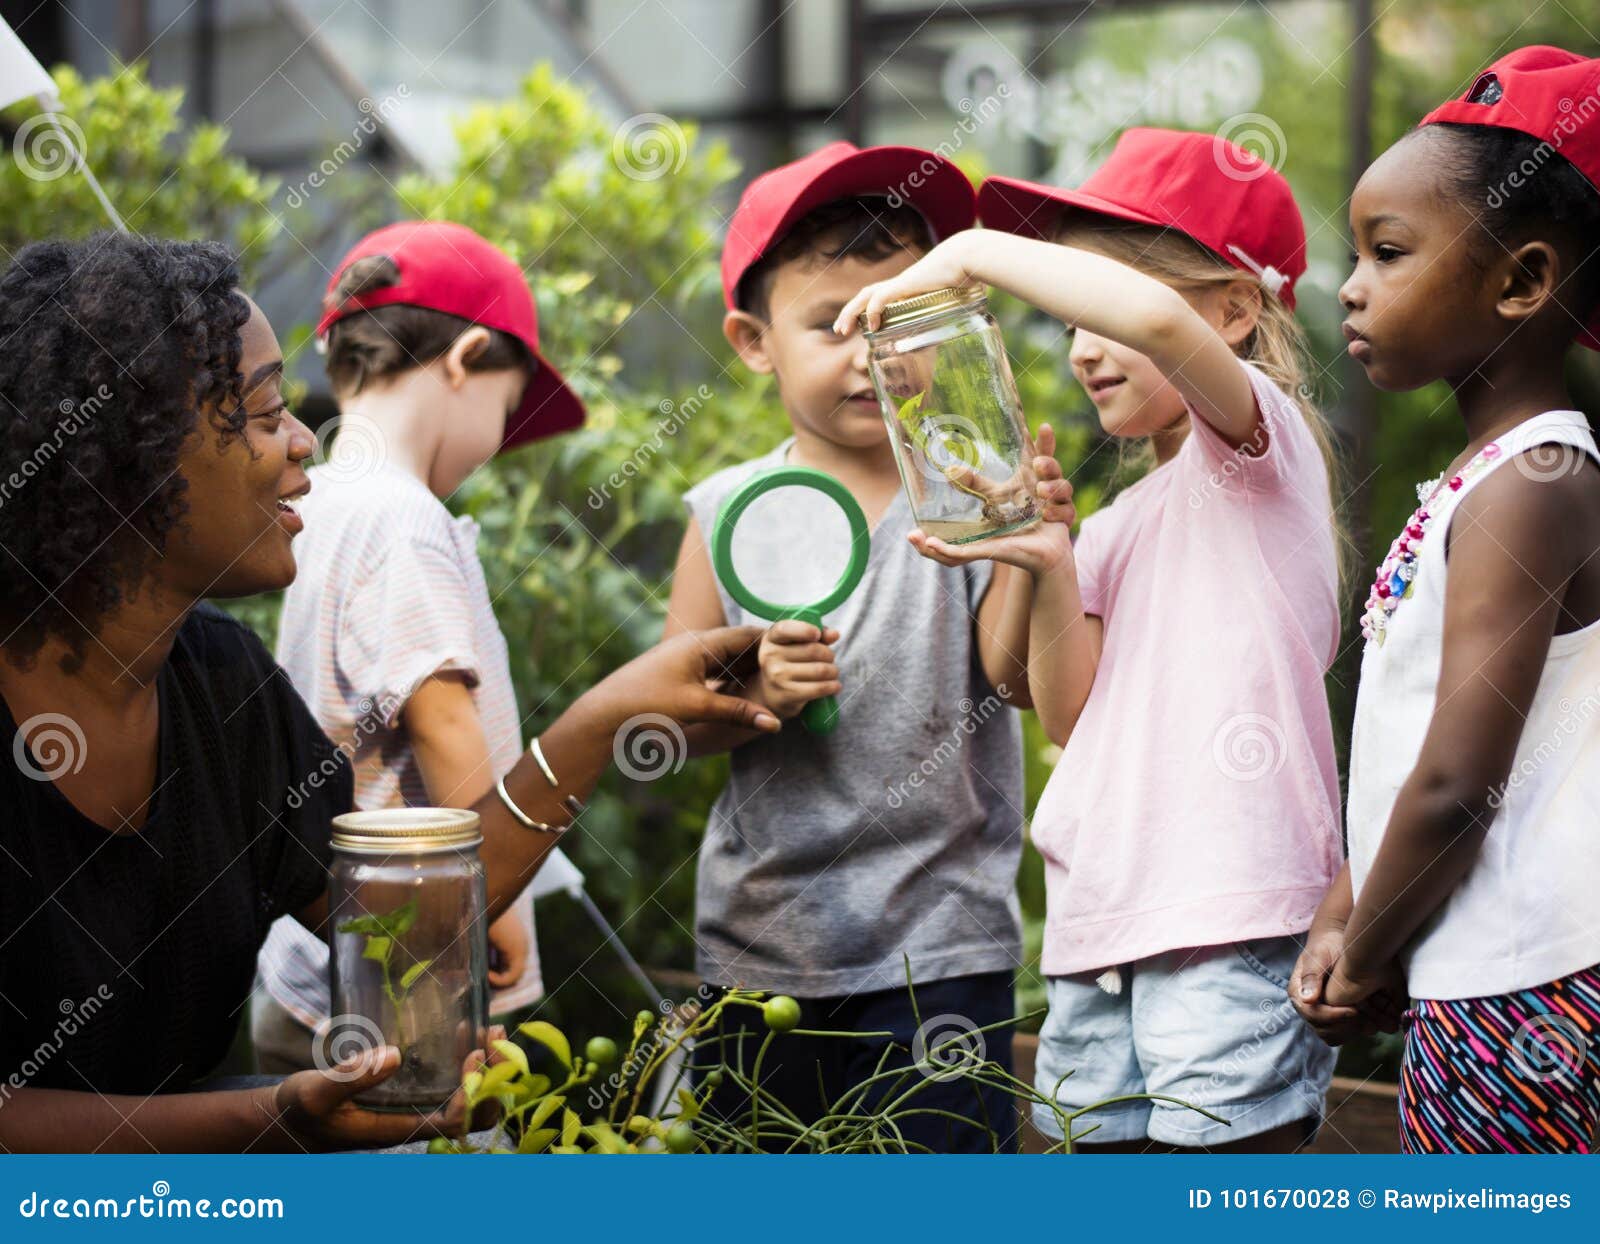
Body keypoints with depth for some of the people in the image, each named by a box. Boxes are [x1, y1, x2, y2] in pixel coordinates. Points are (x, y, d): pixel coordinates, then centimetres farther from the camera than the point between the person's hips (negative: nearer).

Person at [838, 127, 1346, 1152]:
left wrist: (973, 251, -14)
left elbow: (1158, 318, -24)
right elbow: (1072, 715, 10)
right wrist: (1051, 572, -5)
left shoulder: (1259, 443, -2)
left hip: (1231, 912, -8)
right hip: (1102, 924, 8)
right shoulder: (1117, 527, 20)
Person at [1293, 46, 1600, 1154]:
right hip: (1477, 980, 9)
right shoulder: (1488, 473, 13)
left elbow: (1456, 780, -19)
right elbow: (1403, 740, 15)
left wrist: (1366, 954, -8)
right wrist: (1347, 912, 9)